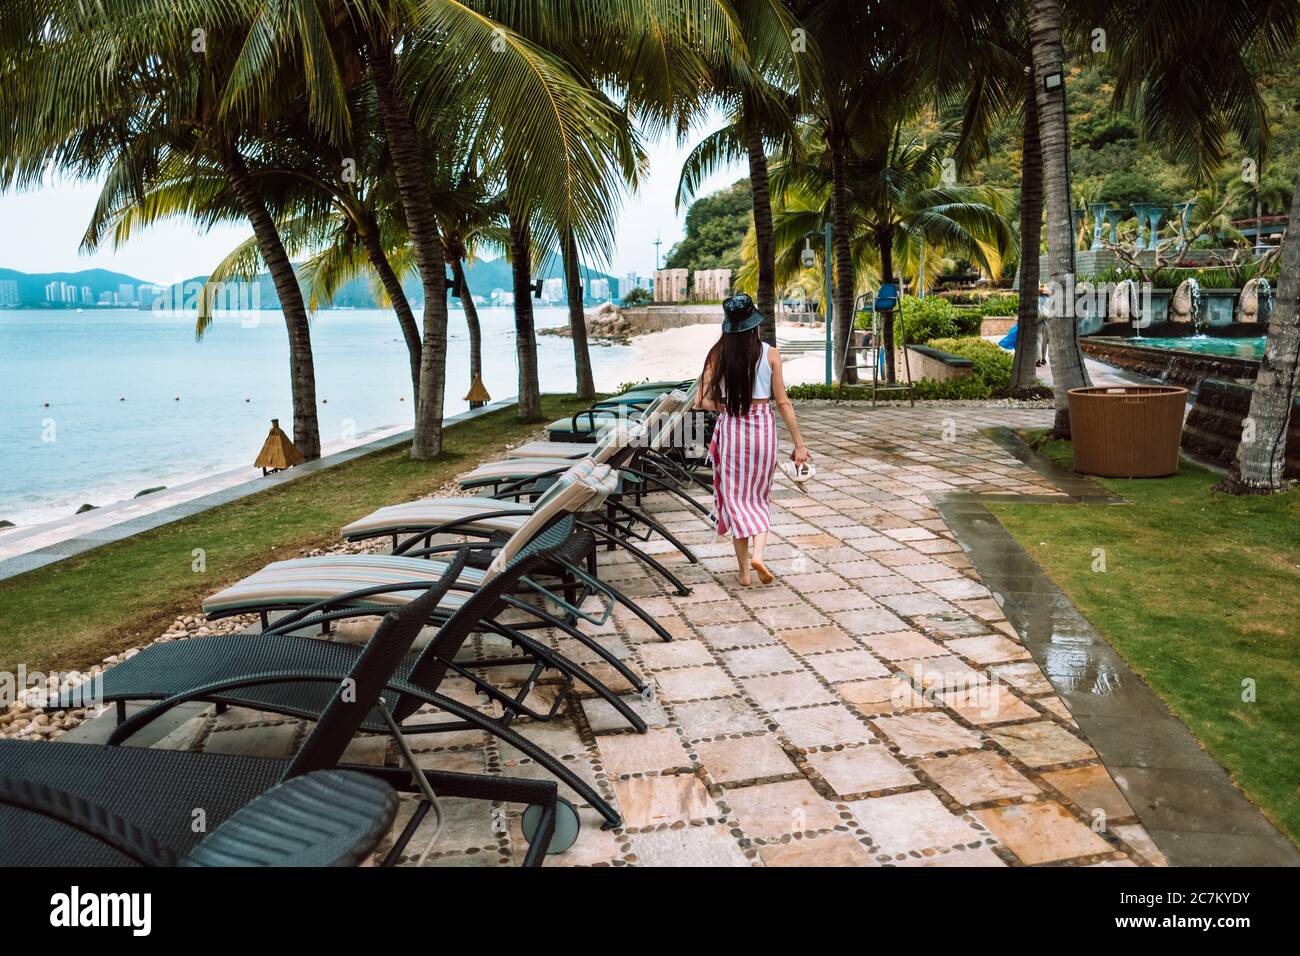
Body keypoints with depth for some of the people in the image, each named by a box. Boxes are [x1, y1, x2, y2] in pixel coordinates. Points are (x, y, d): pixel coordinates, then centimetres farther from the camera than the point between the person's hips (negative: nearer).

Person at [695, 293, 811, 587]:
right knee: (759, 497, 17)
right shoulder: (769, 354, -6)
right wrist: (799, 443, 0)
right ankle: (758, 554, -4)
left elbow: (702, 401, -9)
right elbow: (782, 402, -5)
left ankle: (744, 570, 13)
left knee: (735, 497, 12)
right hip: (763, 426, 0)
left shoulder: (718, 354, -5)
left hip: (730, 428, 0)